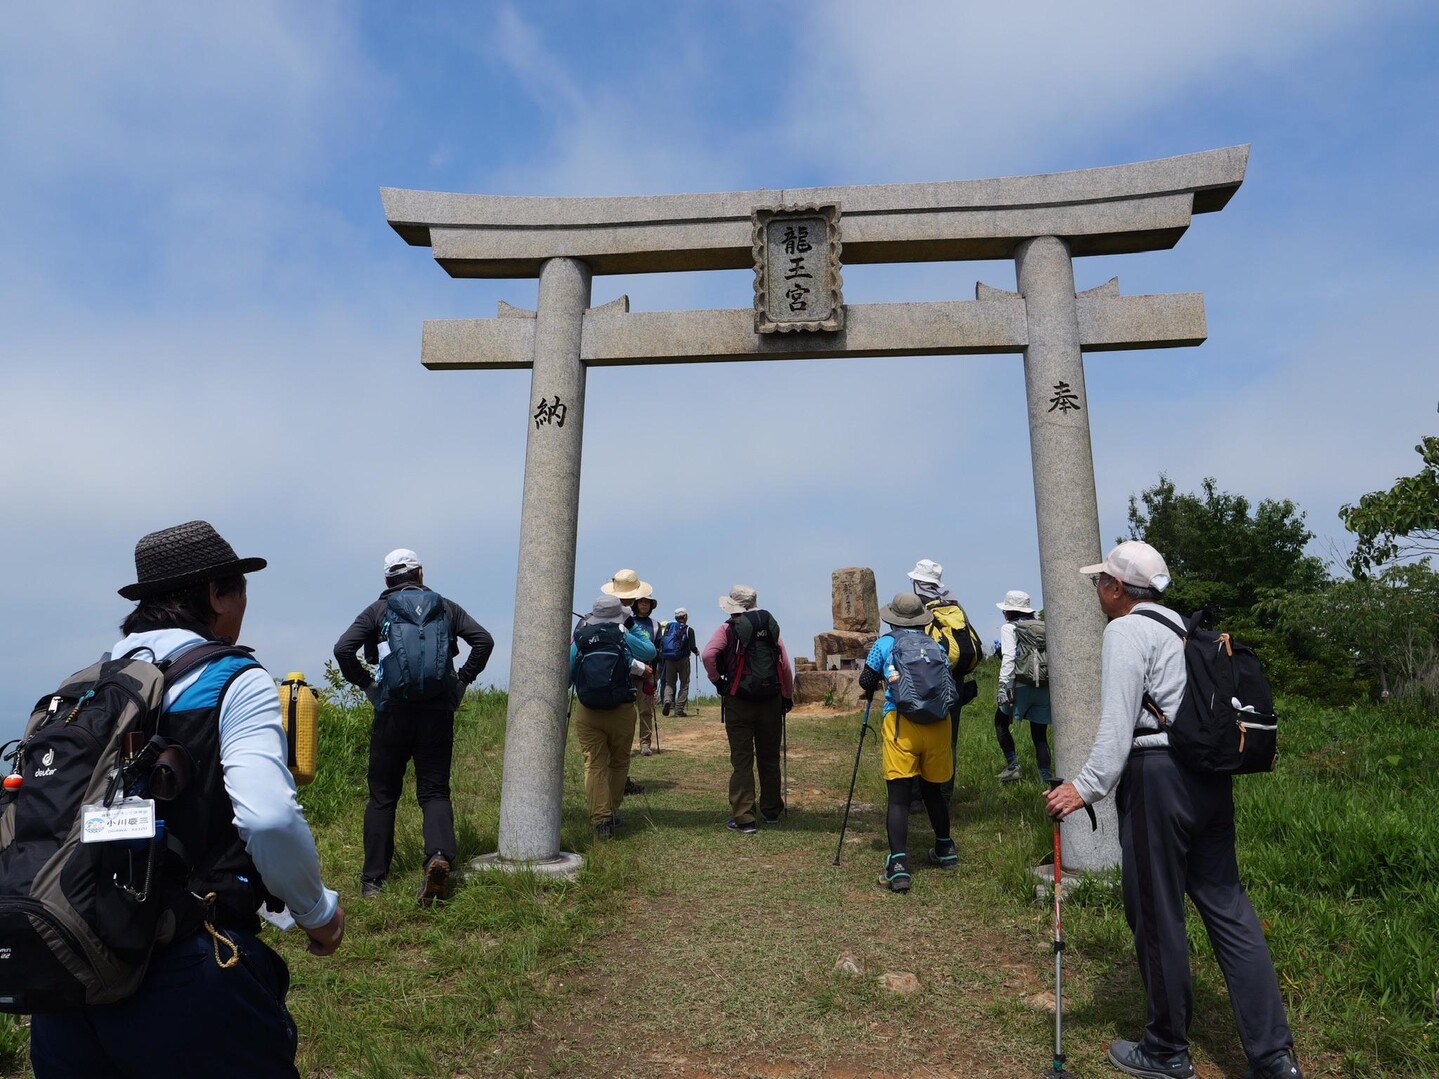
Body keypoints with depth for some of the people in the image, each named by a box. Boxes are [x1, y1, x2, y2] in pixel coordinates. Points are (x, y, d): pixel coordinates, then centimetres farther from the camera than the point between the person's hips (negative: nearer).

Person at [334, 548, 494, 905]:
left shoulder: (378, 610, 7)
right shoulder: (445, 607, 10)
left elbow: (343, 649, -7)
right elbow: (484, 640, -1)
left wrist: (365, 683, 5)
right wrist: (463, 679, 7)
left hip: (392, 712, 0)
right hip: (438, 712, 1)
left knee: (382, 795, 12)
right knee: (434, 791, 6)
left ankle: (373, 878, 15)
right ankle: (439, 854, -19)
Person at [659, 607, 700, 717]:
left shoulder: (669, 627, 8)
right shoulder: (689, 630, -1)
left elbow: (661, 642, 3)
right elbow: (692, 646, -8)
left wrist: (662, 657, 12)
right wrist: (696, 651, 13)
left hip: (669, 659, 3)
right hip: (683, 659, -3)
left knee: (669, 682, 12)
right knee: (684, 683, 8)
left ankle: (667, 700, -15)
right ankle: (679, 709, 2)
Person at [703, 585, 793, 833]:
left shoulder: (729, 628, -4)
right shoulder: (771, 627, 5)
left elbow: (707, 655, -21)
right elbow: (786, 666, 2)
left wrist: (716, 679, -5)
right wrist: (788, 697, 11)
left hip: (739, 701, -3)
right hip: (771, 701, 4)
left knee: (742, 761, 2)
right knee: (769, 758, 16)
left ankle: (743, 818, 2)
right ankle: (771, 811, 27)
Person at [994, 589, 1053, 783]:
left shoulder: (1009, 628, 0)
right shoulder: (1042, 627, 14)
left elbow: (1009, 658, -13)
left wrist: (1003, 686, -15)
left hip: (1022, 686, -5)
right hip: (1046, 688, 5)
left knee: (1001, 722, 17)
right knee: (1040, 736, 13)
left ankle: (1013, 766, 7)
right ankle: (1046, 779, 9)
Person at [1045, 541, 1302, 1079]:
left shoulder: (1127, 630, -8)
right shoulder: (1181, 627, 18)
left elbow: (1118, 721, -17)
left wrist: (1087, 786, -19)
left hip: (1158, 774, -9)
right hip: (1210, 773, 9)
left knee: (1156, 914, 4)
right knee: (1226, 904, 12)